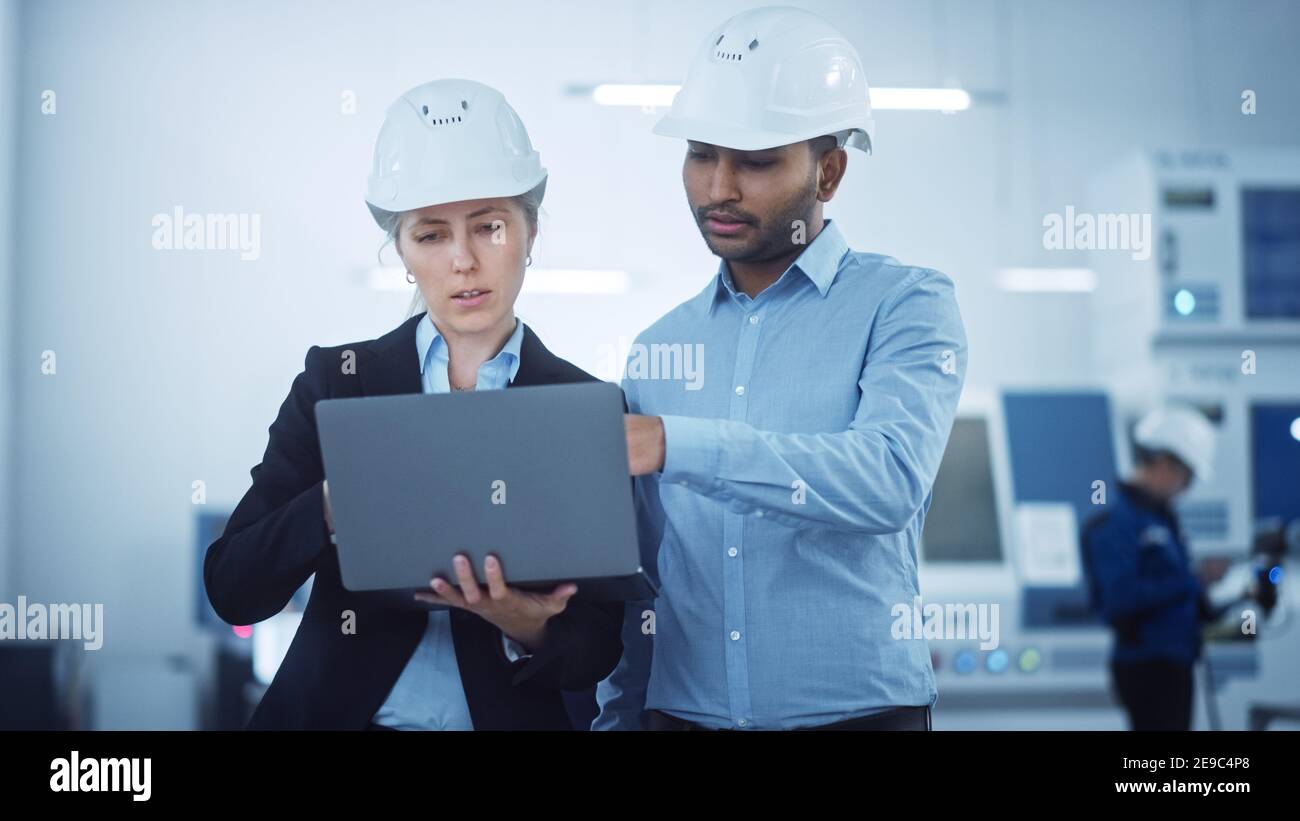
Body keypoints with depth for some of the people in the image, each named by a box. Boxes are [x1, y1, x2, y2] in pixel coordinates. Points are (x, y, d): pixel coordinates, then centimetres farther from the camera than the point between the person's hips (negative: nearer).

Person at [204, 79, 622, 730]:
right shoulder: (337, 381, 1)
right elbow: (232, 590, -5)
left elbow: (598, 646, 0)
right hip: (336, 710, 1)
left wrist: (530, 630, -20)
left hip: (508, 714, 0)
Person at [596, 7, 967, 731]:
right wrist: (616, 719, 7)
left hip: (858, 709, -4)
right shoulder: (657, 349, 9)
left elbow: (891, 476, -24)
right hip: (680, 711, 4)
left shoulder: (905, 305, -5)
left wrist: (673, 446, -30)